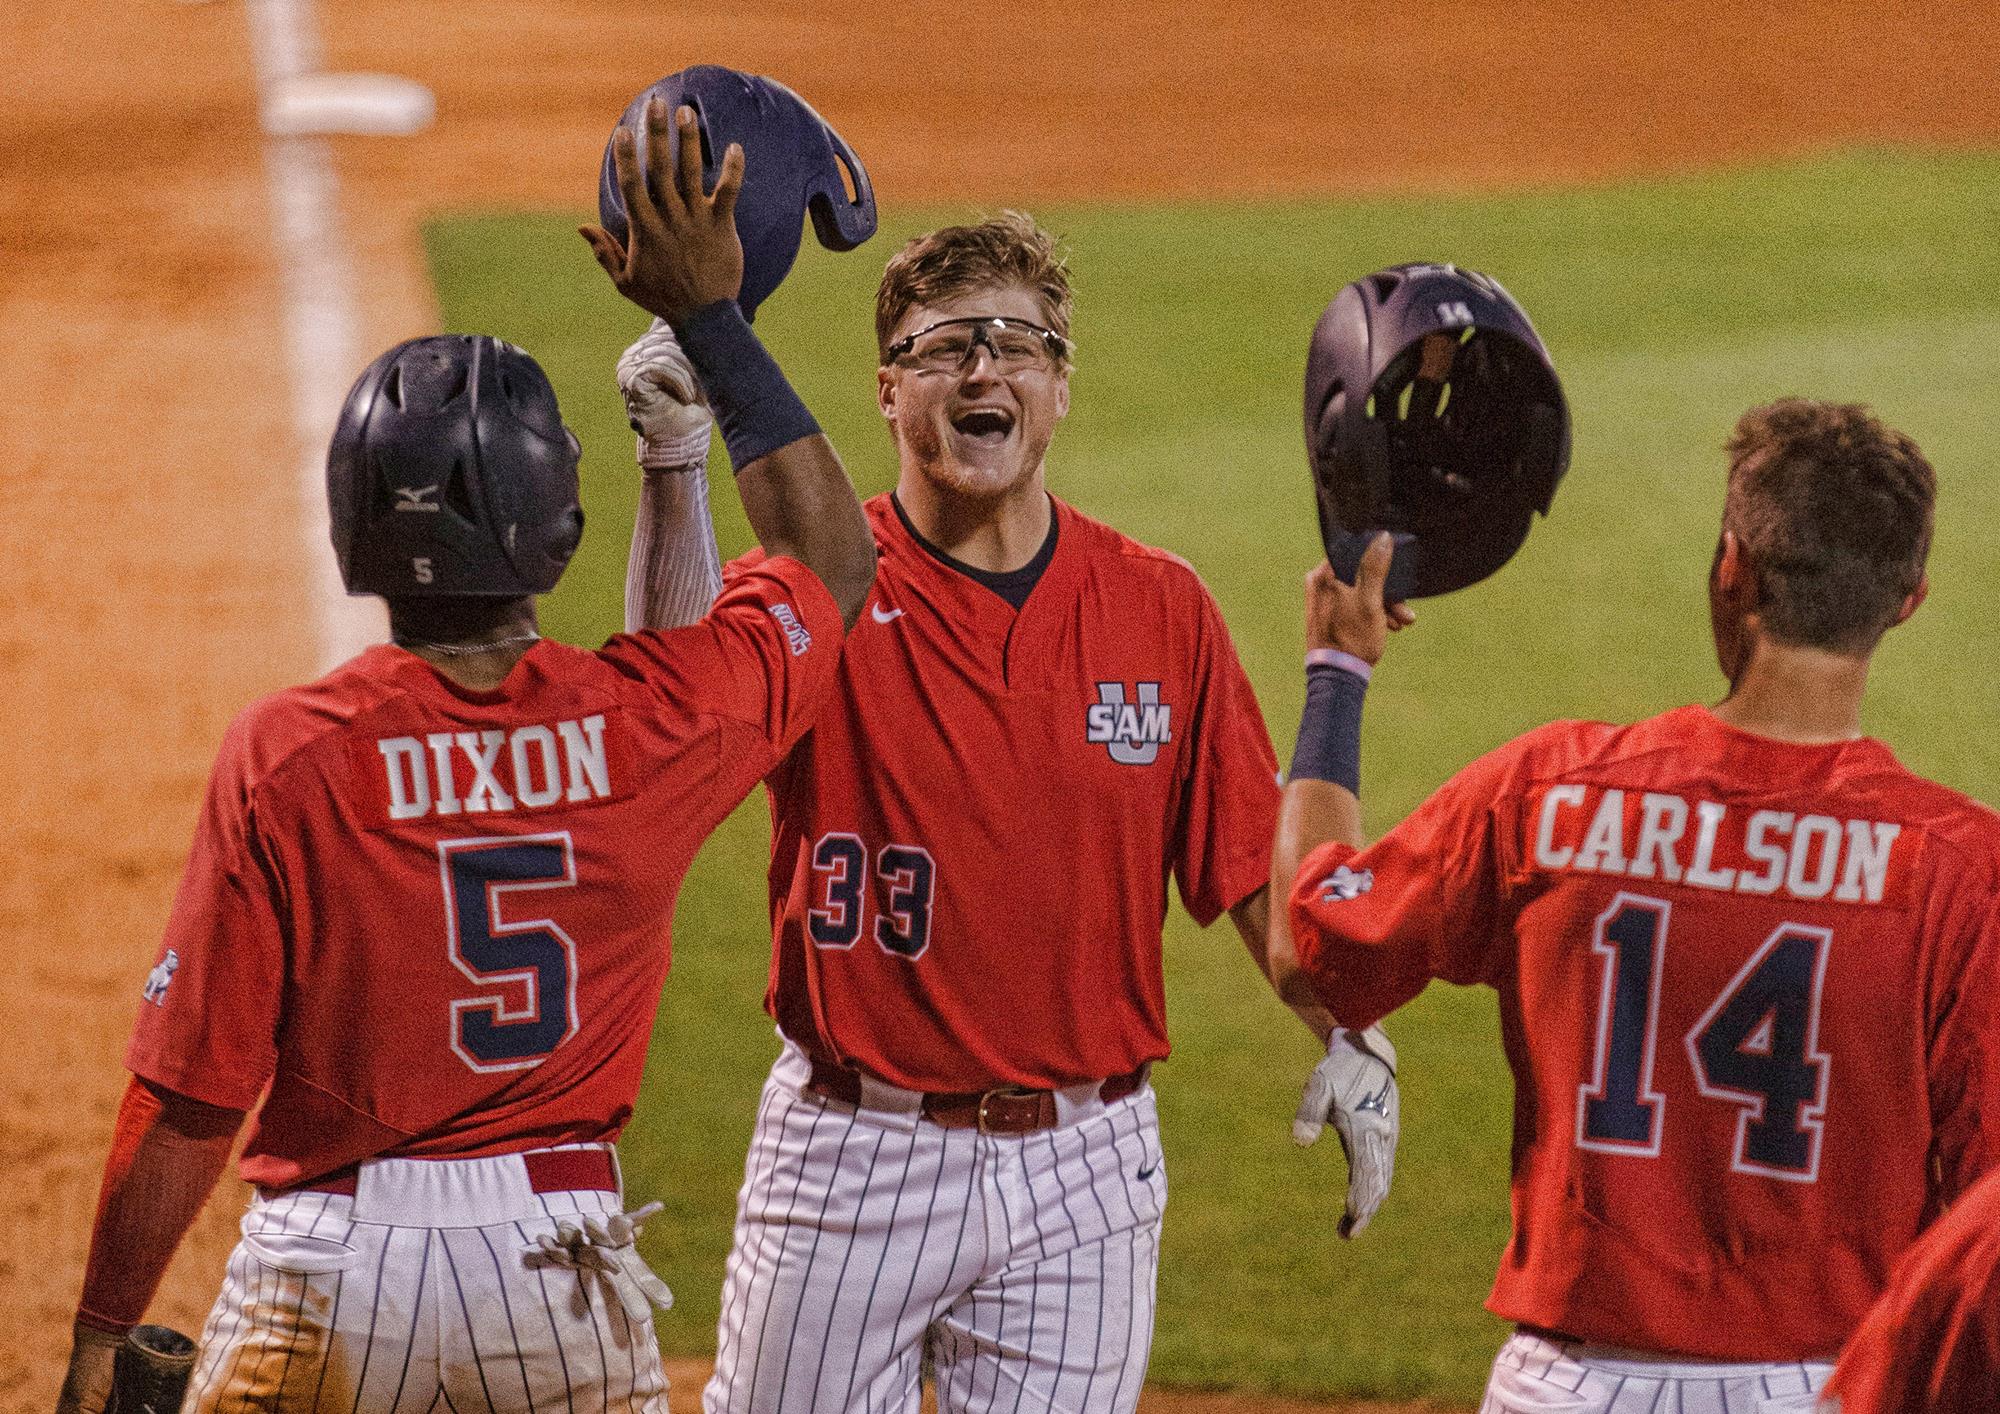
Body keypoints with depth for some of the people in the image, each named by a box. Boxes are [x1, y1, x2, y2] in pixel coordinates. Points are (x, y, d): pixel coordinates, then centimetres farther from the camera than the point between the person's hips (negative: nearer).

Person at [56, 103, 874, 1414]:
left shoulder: (285, 761, -14)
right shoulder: (654, 724, -7)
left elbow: (191, 1095, -11)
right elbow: (830, 555, 14)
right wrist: (714, 318, 14)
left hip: (336, 1257, -2)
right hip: (565, 1252, 2)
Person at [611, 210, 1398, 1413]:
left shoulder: (1161, 610, 4)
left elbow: (1253, 858, 7)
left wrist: (1345, 1037, -7)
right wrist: (674, 464, -38)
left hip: (1081, 1171, 2)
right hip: (854, 1158, -2)